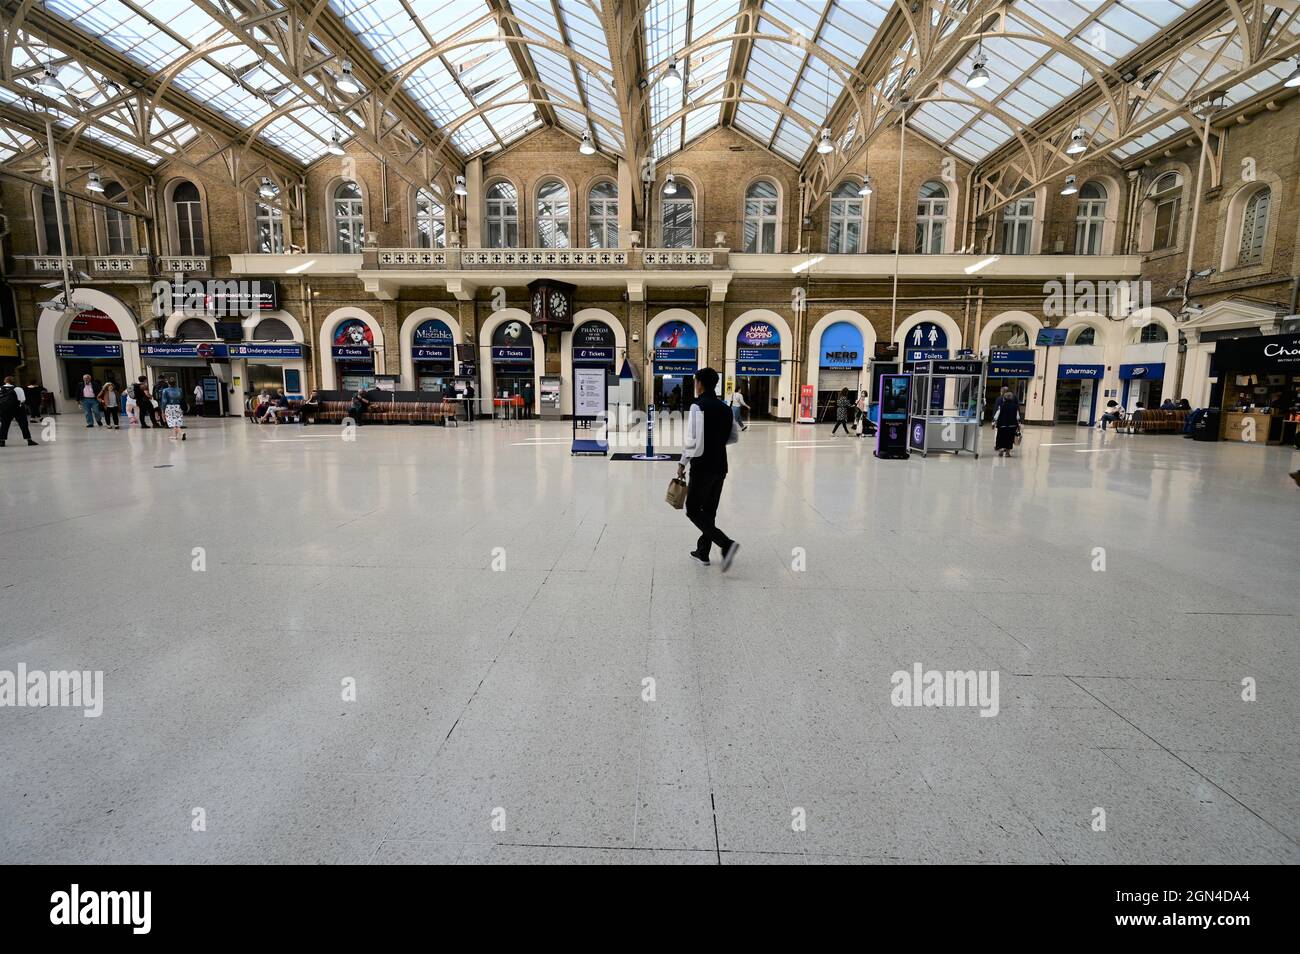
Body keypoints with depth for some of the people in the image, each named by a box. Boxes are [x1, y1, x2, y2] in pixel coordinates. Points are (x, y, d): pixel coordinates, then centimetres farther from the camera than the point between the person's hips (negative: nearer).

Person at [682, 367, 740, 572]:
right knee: (709, 511, 17)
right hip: (720, 467, 7)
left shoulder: (698, 406, -14)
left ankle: (726, 544, -11)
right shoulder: (724, 407, 8)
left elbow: (694, 441, -21)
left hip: (702, 468, -7)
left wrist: (683, 462, -7)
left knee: (693, 510, 4)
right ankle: (702, 553, 26)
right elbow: (734, 436, 17)